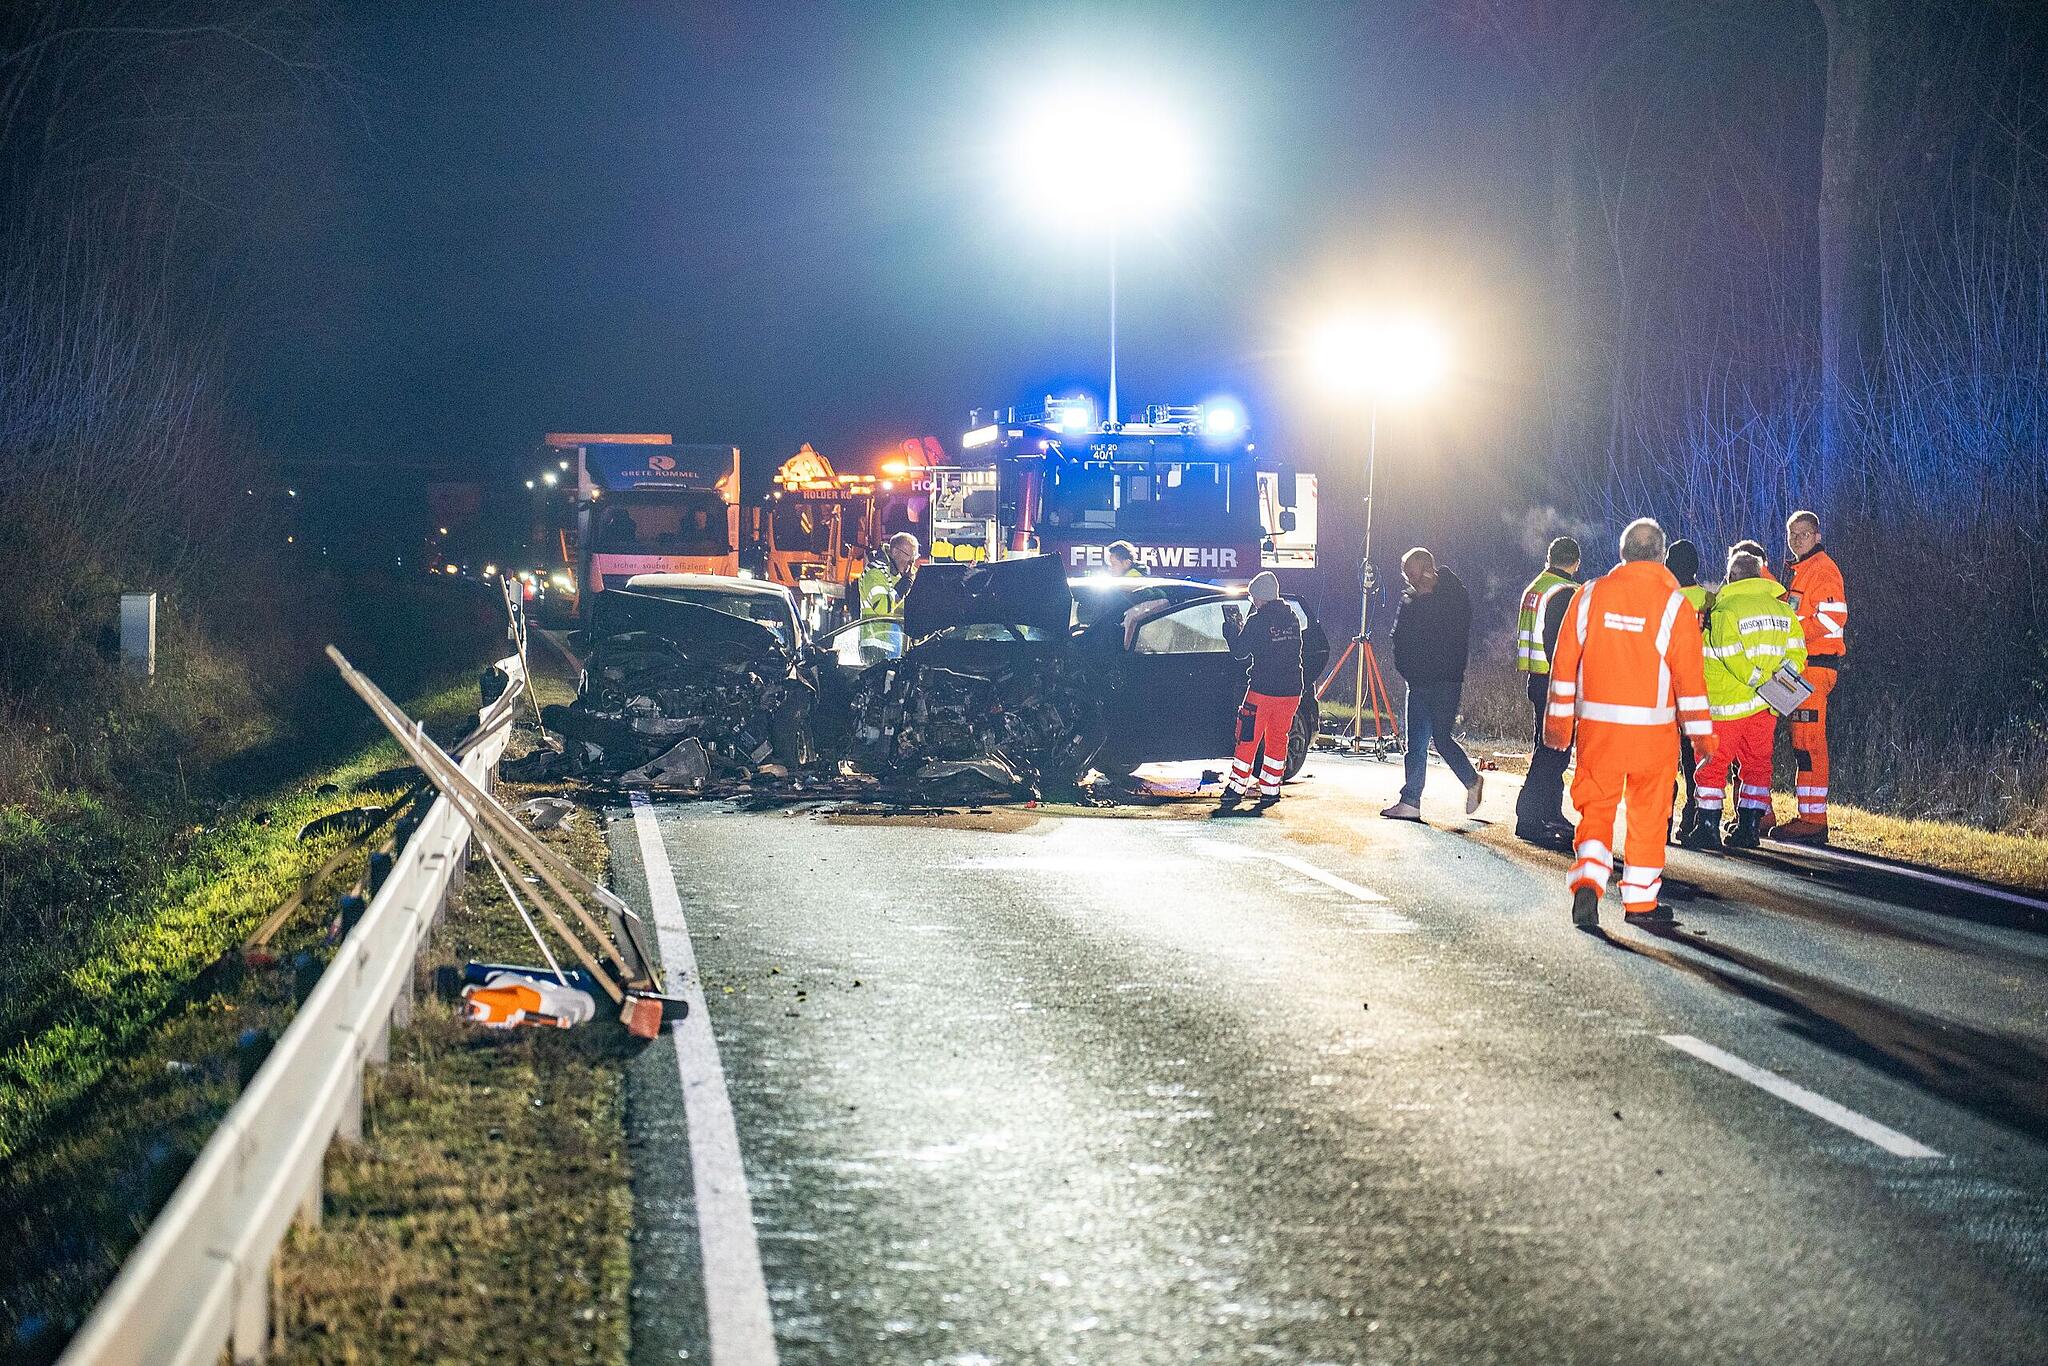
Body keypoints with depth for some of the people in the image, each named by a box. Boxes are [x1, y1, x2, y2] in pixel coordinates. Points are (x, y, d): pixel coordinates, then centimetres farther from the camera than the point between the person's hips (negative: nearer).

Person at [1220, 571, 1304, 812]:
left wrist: (1231, 628, 11)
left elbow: (1239, 651, -7)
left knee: (1248, 741, 3)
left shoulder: (1258, 621, -11)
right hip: (1291, 692, 6)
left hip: (1262, 692, -5)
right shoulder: (1292, 618, 8)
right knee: (1277, 740, 14)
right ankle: (1269, 791, 15)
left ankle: (1235, 790, 5)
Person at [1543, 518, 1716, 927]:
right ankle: (1640, 902, 14)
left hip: (1597, 724, 2)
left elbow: (1565, 661, 6)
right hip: (1652, 727, -2)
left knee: (1596, 807, 9)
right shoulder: (1675, 605, -6)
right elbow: (1689, 677, -4)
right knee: (1648, 815, 9)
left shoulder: (1590, 595, 1)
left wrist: (1558, 719, 15)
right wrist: (1701, 734, 5)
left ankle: (1587, 880, -12)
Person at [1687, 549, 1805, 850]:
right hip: (1764, 705, 5)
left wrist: (1760, 679, -10)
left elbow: (1733, 658, -18)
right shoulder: (1783, 611, 7)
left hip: (1727, 704, -5)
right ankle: (1749, 829, 12)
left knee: (1713, 765, 4)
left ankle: (1708, 828, 2)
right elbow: (1796, 653, 5)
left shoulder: (1724, 611, -12)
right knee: (1756, 765, 13)